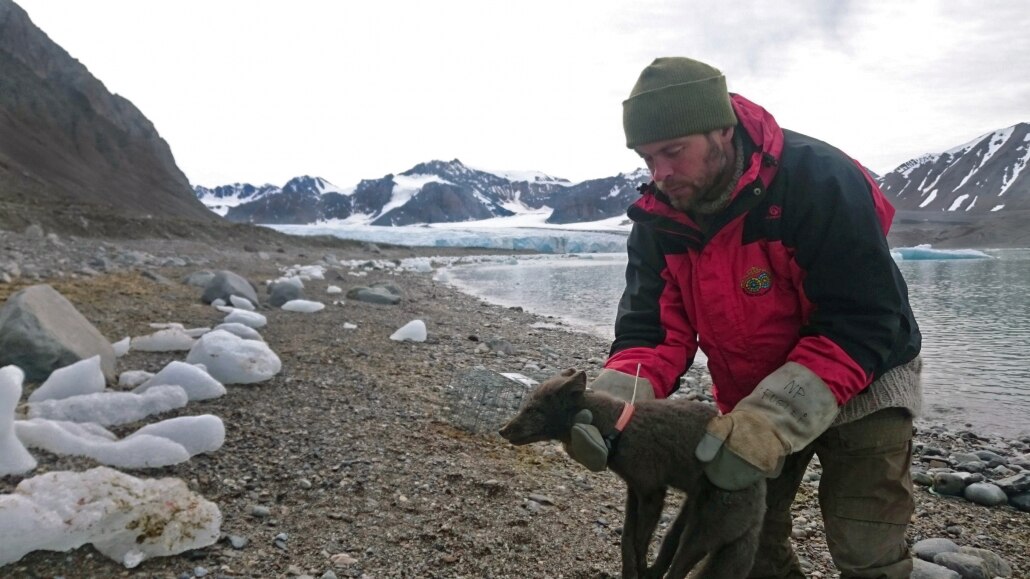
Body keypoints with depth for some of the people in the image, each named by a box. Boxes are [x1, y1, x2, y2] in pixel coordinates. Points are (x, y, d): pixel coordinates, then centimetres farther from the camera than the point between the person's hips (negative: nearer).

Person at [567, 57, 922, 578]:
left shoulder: (820, 181, -28)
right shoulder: (659, 218, -12)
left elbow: (861, 325, -30)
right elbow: (652, 329, -14)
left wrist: (773, 420, -40)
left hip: (859, 385, -4)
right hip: (750, 399, 5)